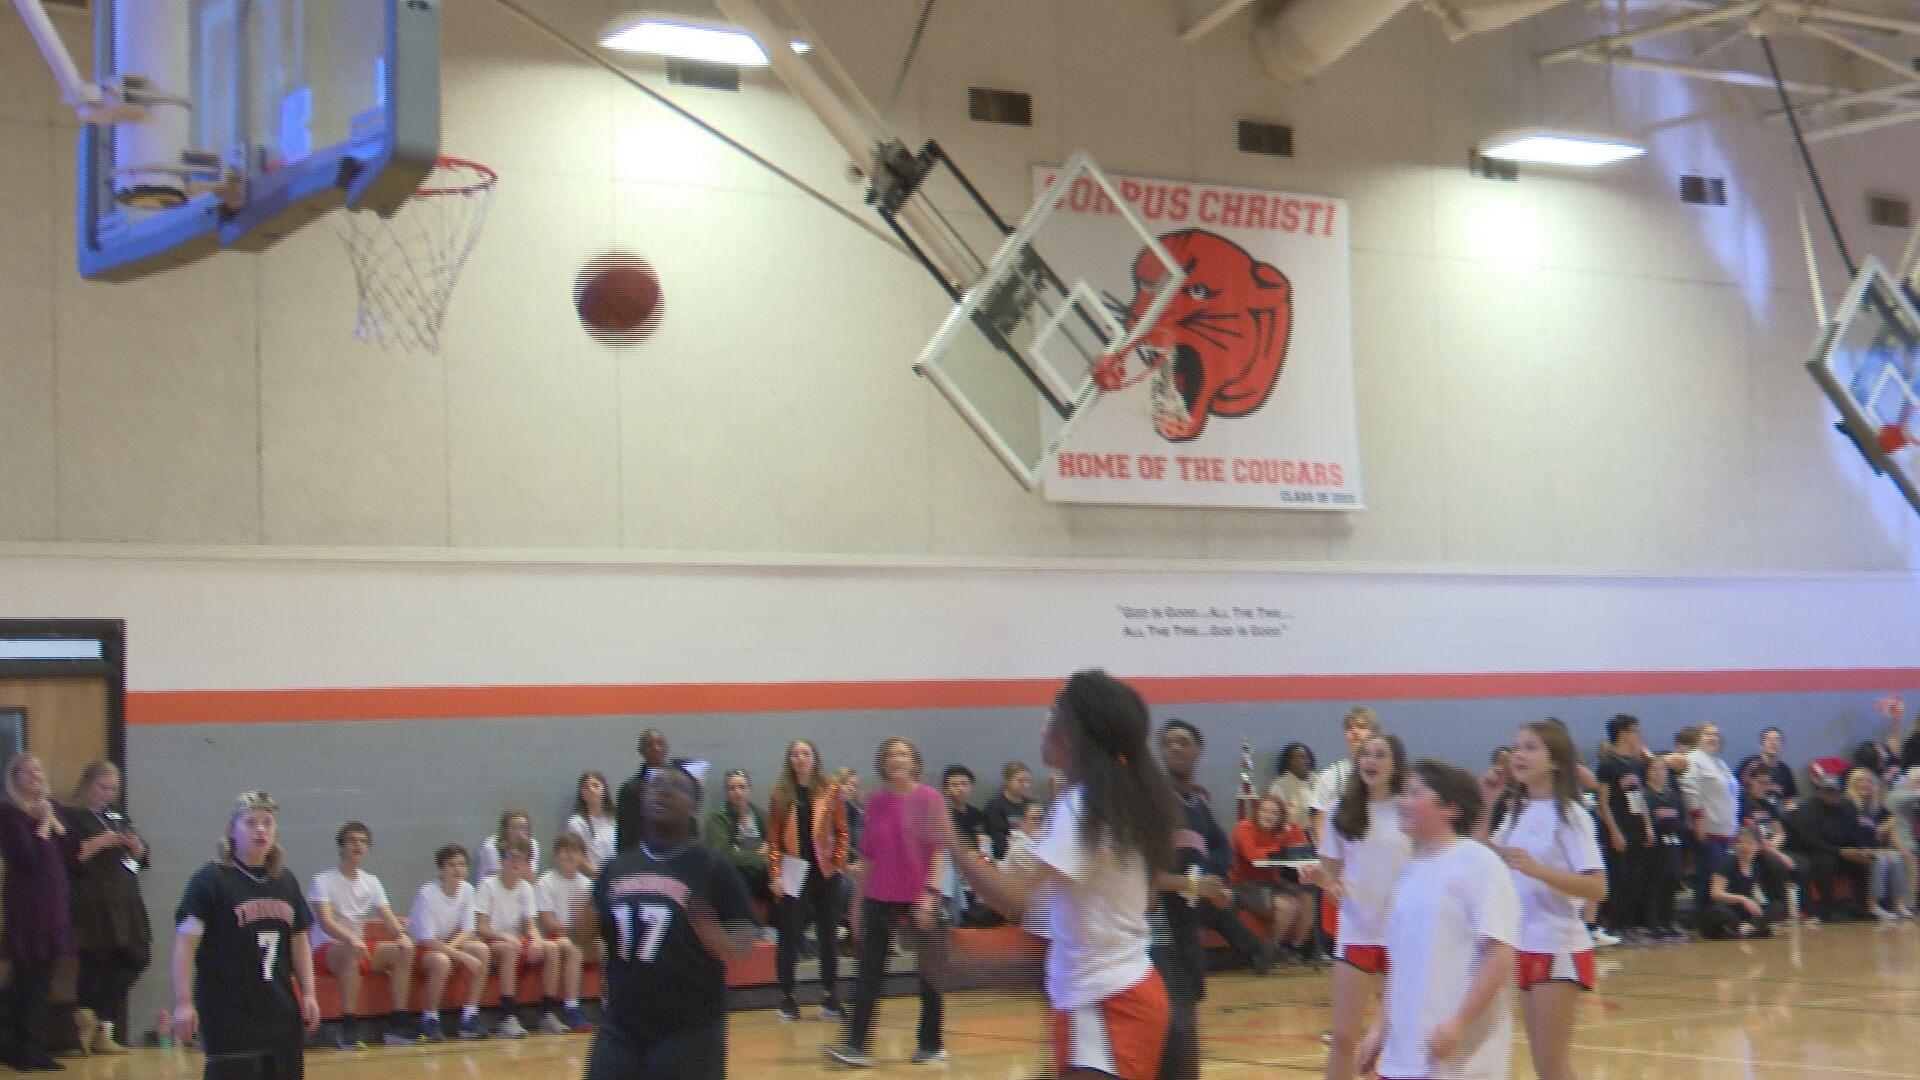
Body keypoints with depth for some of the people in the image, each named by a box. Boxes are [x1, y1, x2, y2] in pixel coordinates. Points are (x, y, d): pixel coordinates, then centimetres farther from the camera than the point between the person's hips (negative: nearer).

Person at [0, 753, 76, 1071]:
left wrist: (55, 822, -2)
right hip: (26, 904, -7)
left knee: (41, 977, 9)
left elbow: (72, 850, 8)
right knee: (29, 979, -4)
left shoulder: (49, 808, 14)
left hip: (54, 902, 7)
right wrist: (43, 825, -11)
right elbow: (27, 857, -18)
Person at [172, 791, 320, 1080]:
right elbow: (185, 943, -12)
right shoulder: (210, 880, -7)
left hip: (280, 1010, 6)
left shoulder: (286, 881, 10)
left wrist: (308, 993, 11)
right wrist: (183, 1003, -18)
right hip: (228, 1013, -6)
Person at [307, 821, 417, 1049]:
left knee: (403, 950, -16)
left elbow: (387, 916, 5)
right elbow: (325, 921, -21)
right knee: (352, 952, -39)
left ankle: (397, 1024, -15)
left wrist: (402, 934, -19)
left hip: (360, 947, 6)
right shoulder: (322, 881, -8)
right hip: (326, 949, -6)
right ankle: (347, 1028, -37)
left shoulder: (372, 883, 12)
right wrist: (351, 939, -39)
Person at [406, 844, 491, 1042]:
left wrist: (450, 946, -23)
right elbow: (427, 940, -25)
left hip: (448, 944, 6)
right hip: (420, 947, -6)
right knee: (441, 961, -37)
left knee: (481, 950, -19)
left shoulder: (466, 889, -5)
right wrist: (462, 956, -29)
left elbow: (467, 930, -1)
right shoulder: (427, 894, -23)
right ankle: (429, 1023, -19)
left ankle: (469, 1018, -15)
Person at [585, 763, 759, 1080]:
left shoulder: (712, 867, -5)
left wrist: (719, 940, -29)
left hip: (689, 1028, -4)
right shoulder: (616, 869, 9)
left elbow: (745, 938, -7)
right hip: (621, 1026, 4)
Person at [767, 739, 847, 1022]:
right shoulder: (780, 794, 0)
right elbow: (773, 837, 0)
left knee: (828, 935, 7)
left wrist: (839, 861, -4)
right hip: (793, 871, -1)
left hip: (824, 871, 1)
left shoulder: (828, 792, 2)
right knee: (789, 935, 0)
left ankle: (829, 997, 14)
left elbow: (842, 830, 5)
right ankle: (787, 999, 8)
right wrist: (775, 874, -5)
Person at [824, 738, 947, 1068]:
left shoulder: (929, 799, -5)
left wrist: (930, 893, -18)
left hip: (919, 899, -3)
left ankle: (931, 1044, 17)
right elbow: (867, 855, 13)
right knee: (869, 972, -3)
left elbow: (939, 851, -8)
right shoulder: (875, 801, 7)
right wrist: (857, 900, 12)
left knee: (928, 973, 6)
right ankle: (856, 1045, -6)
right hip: (879, 897, 3)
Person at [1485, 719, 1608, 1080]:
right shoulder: (1518, 813, 10)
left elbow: (1597, 888, -18)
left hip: (1558, 948, -7)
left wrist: (1536, 868, -31)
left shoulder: (1569, 815, -11)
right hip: (1522, 945, 7)